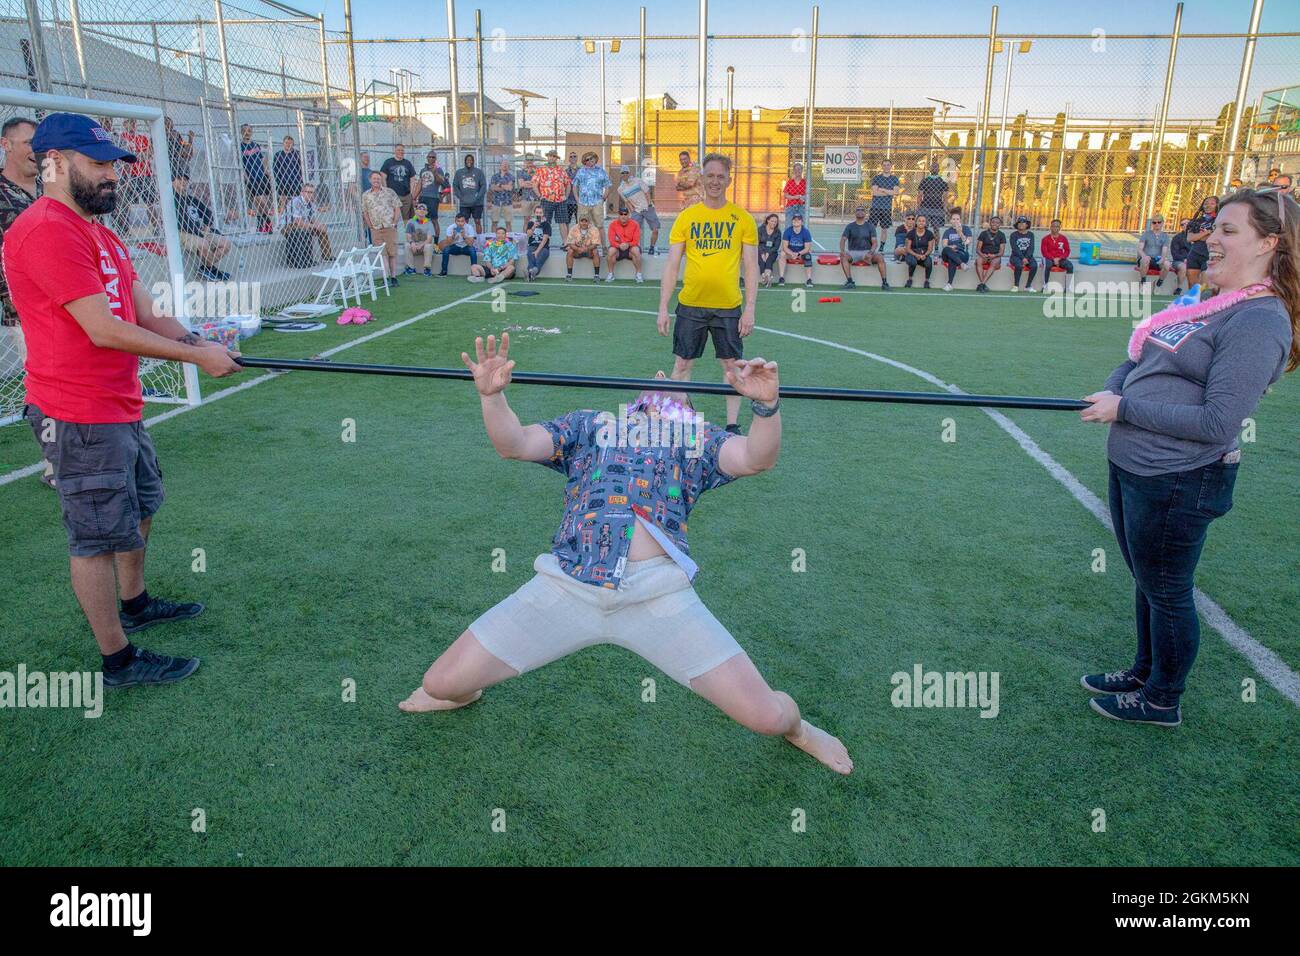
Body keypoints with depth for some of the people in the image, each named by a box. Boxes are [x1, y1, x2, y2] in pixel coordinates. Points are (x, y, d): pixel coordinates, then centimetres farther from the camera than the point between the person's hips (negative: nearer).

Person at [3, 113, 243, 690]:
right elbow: (103, 329, -24)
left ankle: (135, 604, 45)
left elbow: (147, 315, 9)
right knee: (99, 538, -2)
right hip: (78, 418, -11)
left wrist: (199, 344, -9)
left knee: (140, 507, 25)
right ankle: (119, 661, 10)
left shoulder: (99, 231, 15)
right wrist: (195, 357, -19)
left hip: (120, 409, 11)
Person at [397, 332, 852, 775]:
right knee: (440, 683, 2)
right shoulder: (589, 424, 25)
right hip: (566, 584, 1)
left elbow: (756, 459, 2)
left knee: (764, 716, -7)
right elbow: (514, 444, 11)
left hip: (659, 590, -1)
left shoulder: (700, 438, 22)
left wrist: (766, 404, -18)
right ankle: (464, 692, 42)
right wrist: (491, 395, -8)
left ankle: (793, 726, 33)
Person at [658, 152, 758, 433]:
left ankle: (732, 425, 16)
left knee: (732, 365, 5)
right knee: (682, 364, 6)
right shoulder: (685, 217, 3)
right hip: (690, 305, 1)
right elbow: (671, 266, 3)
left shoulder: (743, 219, 1)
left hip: (729, 307, 0)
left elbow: (751, 267, 2)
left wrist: (750, 309, -5)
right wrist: (663, 308, -4)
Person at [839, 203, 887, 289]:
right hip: (853, 252, 0)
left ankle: (884, 282, -23)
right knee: (843, 256, -32)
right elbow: (843, 239, -4)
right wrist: (842, 250, -26)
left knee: (880, 257, -28)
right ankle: (849, 281, -31)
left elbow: (874, 242, -2)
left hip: (867, 252, 0)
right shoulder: (850, 226, 7)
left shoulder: (870, 226, 7)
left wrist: (871, 252, -24)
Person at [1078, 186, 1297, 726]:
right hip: (1132, 470, 9)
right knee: (1146, 582, 24)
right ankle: (1145, 671, 44)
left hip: (1176, 484, -9)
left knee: (1166, 591, 8)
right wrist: (1112, 390, -4)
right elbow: (1137, 359, 17)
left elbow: (1217, 423, -25)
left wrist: (1125, 408, -19)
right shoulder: (1210, 306, 10)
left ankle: (1162, 702, 28)